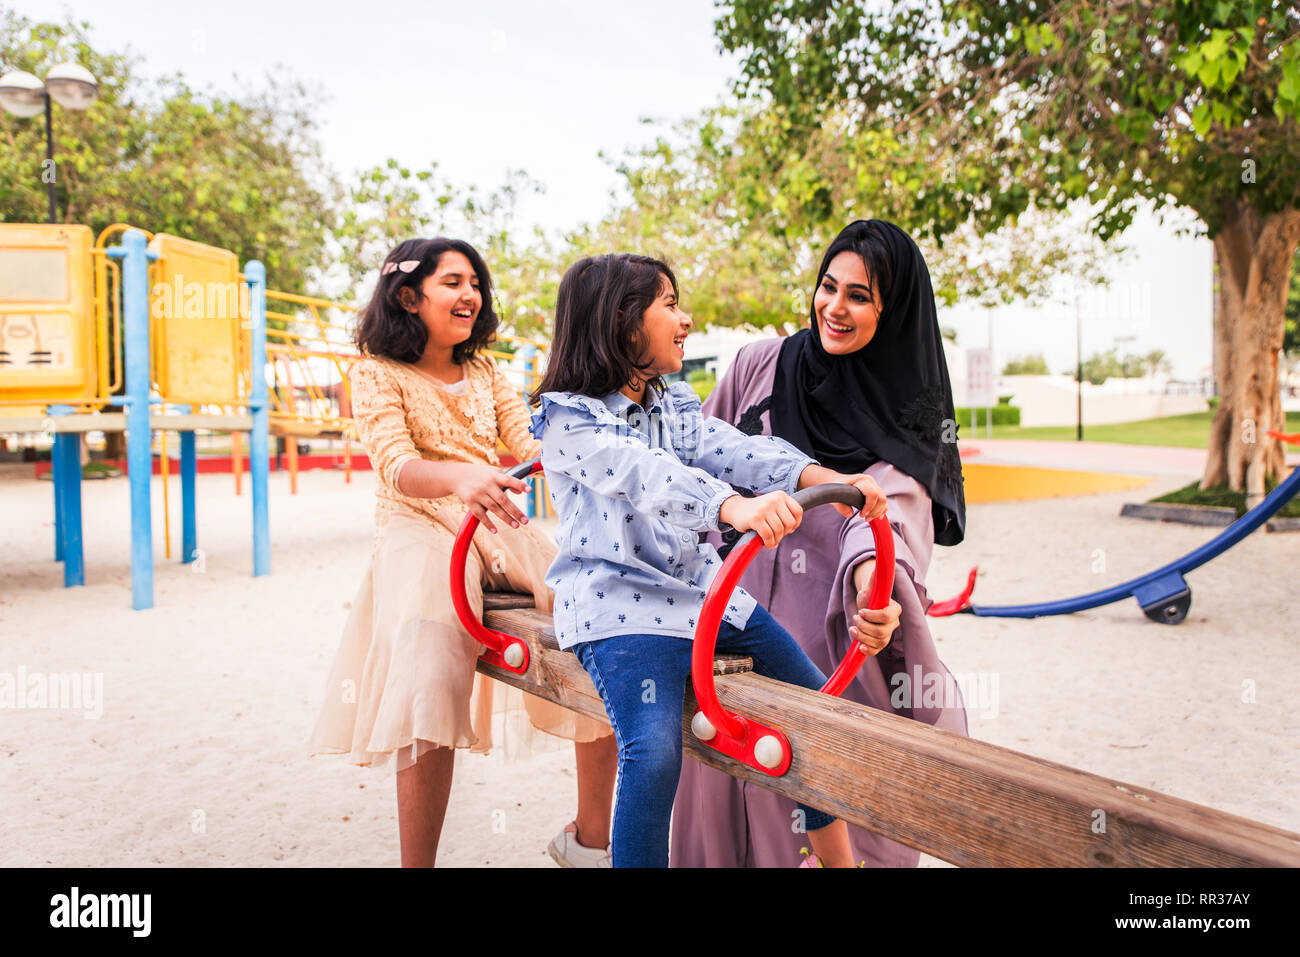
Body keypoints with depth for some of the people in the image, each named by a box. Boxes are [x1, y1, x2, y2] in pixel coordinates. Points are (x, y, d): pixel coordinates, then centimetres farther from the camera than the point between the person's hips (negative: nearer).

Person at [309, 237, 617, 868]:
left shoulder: (484, 373, 21)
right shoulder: (377, 374, 4)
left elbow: (530, 444, 6)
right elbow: (396, 466, -13)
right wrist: (460, 477, -36)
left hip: (499, 530, 5)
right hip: (421, 531, -4)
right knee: (429, 678, -31)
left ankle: (590, 836, -3)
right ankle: (418, 861, -17)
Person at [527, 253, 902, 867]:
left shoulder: (675, 407, 13)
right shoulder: (568, 418, -10)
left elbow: (735, 451, -5)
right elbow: (645, 474, -30)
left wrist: (829, 480, -24)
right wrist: (736, 506, -48)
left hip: (699, 586, 8)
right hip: (619, 601, -7)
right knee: (654, 752, -29)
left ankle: (837, 858, 26)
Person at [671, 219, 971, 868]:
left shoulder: (905, 411, -2)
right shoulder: (762, 363, 3)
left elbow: (889, 505, -20)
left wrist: (871, 568, -39)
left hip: (835, 631, -1)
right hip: (738, 611, 2)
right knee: (733, 784, 5)